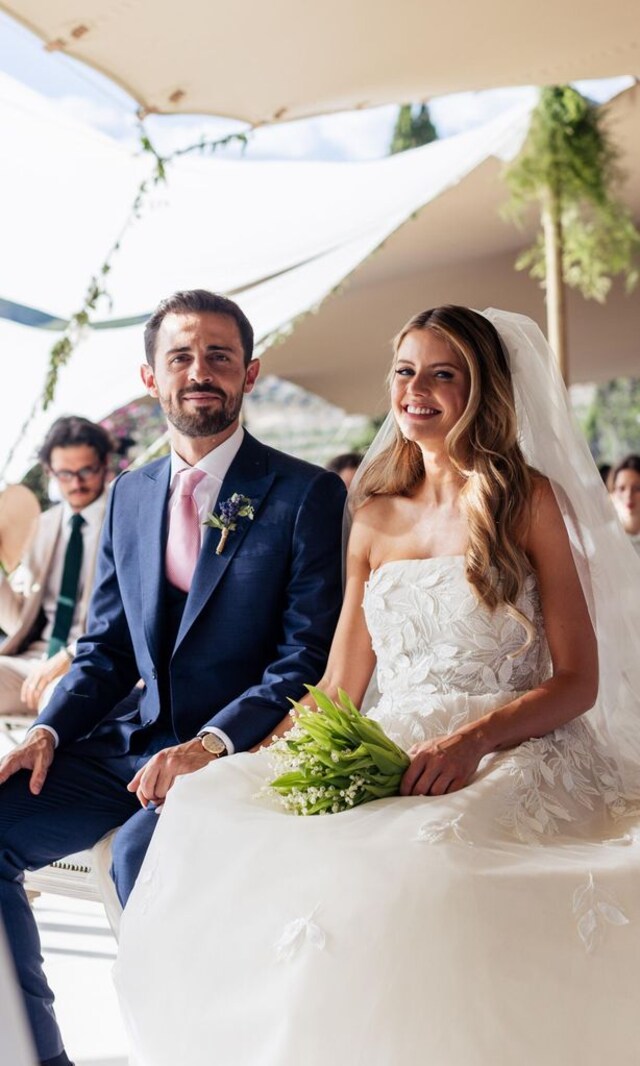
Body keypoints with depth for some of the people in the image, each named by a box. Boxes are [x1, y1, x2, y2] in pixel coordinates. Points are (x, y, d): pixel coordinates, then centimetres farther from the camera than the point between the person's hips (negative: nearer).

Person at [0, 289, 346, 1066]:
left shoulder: (307, 494, -6)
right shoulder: (130, 495, 12)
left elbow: (307, 659, -11)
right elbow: (103, 650, 14)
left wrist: (211, 743, -23)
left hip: (240, 750, -5)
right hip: (132, 740, 6)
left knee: (142, 851, -32)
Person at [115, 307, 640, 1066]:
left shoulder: (528, 499, 3)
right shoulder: (374, 520, 18)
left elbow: (578, 681, -1)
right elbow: (339, 688, 16)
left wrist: (472, 739, -20)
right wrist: (249, 754, -2)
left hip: (511, 758, -4)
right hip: (390, 752, 5)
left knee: (416, 846, -38)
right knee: (210, 814, -21)